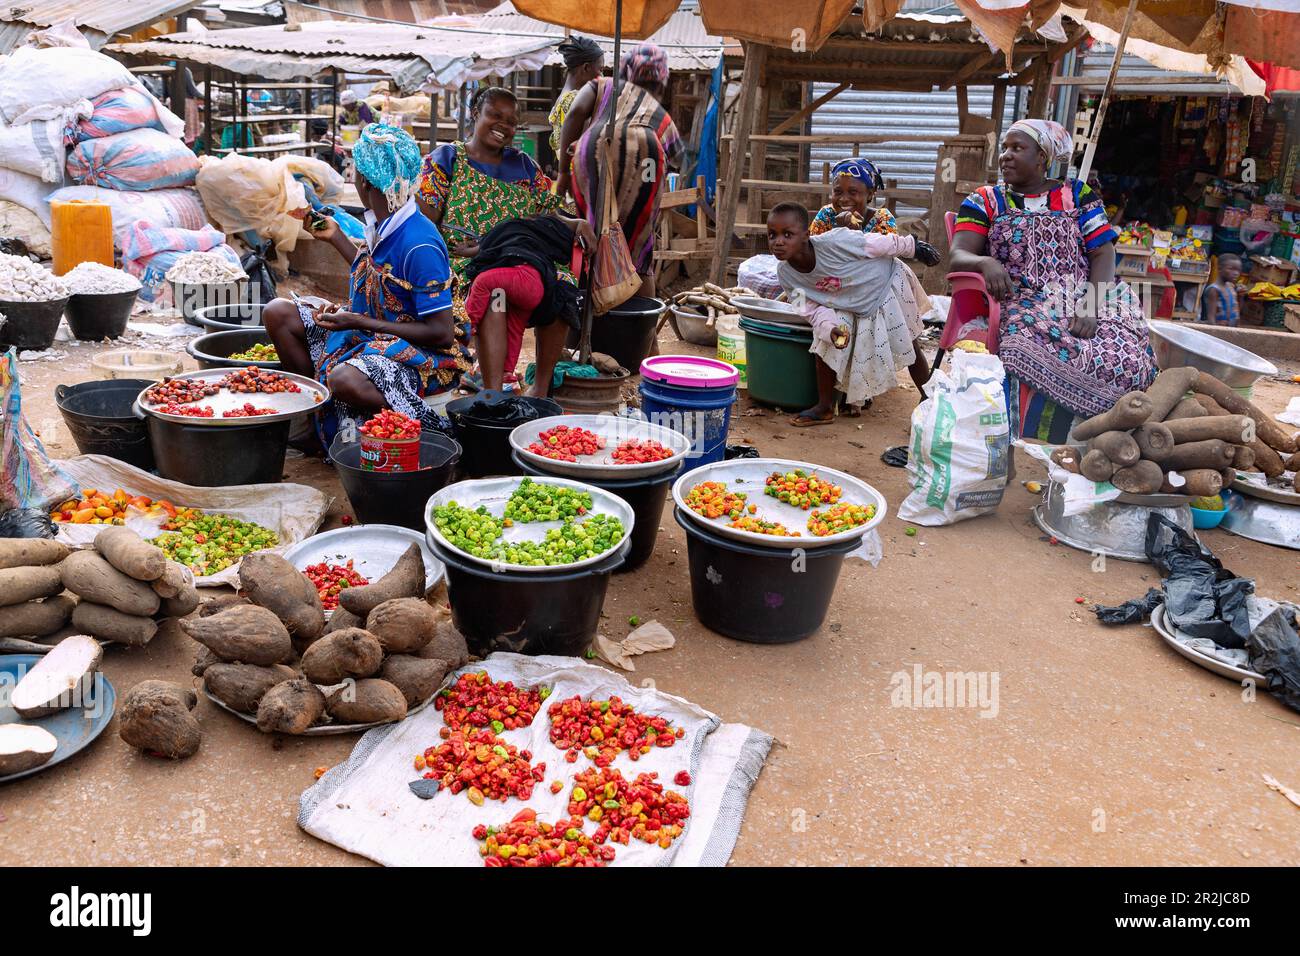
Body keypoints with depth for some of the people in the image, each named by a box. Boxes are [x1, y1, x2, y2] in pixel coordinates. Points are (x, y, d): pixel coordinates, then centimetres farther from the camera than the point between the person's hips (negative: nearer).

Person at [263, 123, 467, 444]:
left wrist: (359, 322, -20)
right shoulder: (384, 226, 3)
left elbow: (441, 333, -24)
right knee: (278, 312, 4)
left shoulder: (419, 245, -24)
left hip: (420, 354, -9)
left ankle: (435, 431, -16)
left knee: (346, 380, -40)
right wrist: (336, 238, 27)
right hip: (372, 336, 9)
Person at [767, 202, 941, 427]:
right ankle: (824, 408, 3)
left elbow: (879, 244, -26)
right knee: (825, 344, -13)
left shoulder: (833, 242, -41)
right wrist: (831, 329, -37)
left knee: (909, 345, 9)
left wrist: (915, 246, -11)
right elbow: (813, 308, -17)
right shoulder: (785, 273, -23)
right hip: (847, 309, 3)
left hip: (885, 284, -3)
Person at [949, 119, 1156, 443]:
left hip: (1079, 302, 2)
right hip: (1021, 305, -2)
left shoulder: (1077, 195, 16)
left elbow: (1103, 253, 6)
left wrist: (1090, 306, -13)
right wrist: (985, 263, -25)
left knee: (1129, 361, -27)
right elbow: (958, 257, 0)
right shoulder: (985, 201, 13)